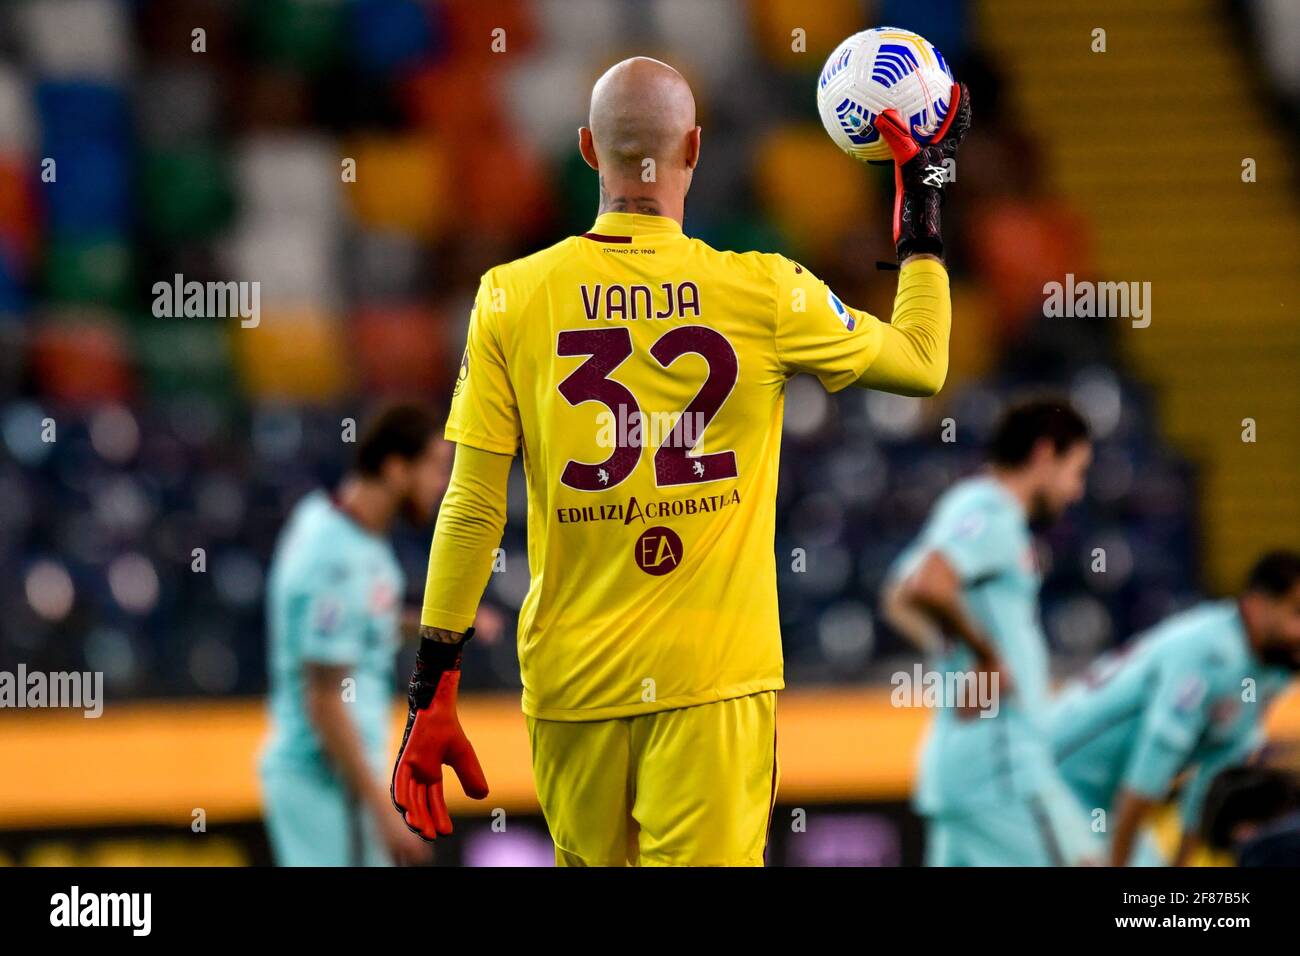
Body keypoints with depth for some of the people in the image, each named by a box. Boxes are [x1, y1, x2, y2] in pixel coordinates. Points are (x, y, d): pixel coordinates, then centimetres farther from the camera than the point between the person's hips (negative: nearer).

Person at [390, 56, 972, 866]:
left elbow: (473, 511, -2)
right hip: (716, 677, -2)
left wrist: (432, 690, 3)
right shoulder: (767, 295, -4)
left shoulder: (513, 298, -2)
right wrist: (925, 201, 23)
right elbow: (923, 365, 12)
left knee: (591, 861, 16)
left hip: (571, 677, 2)